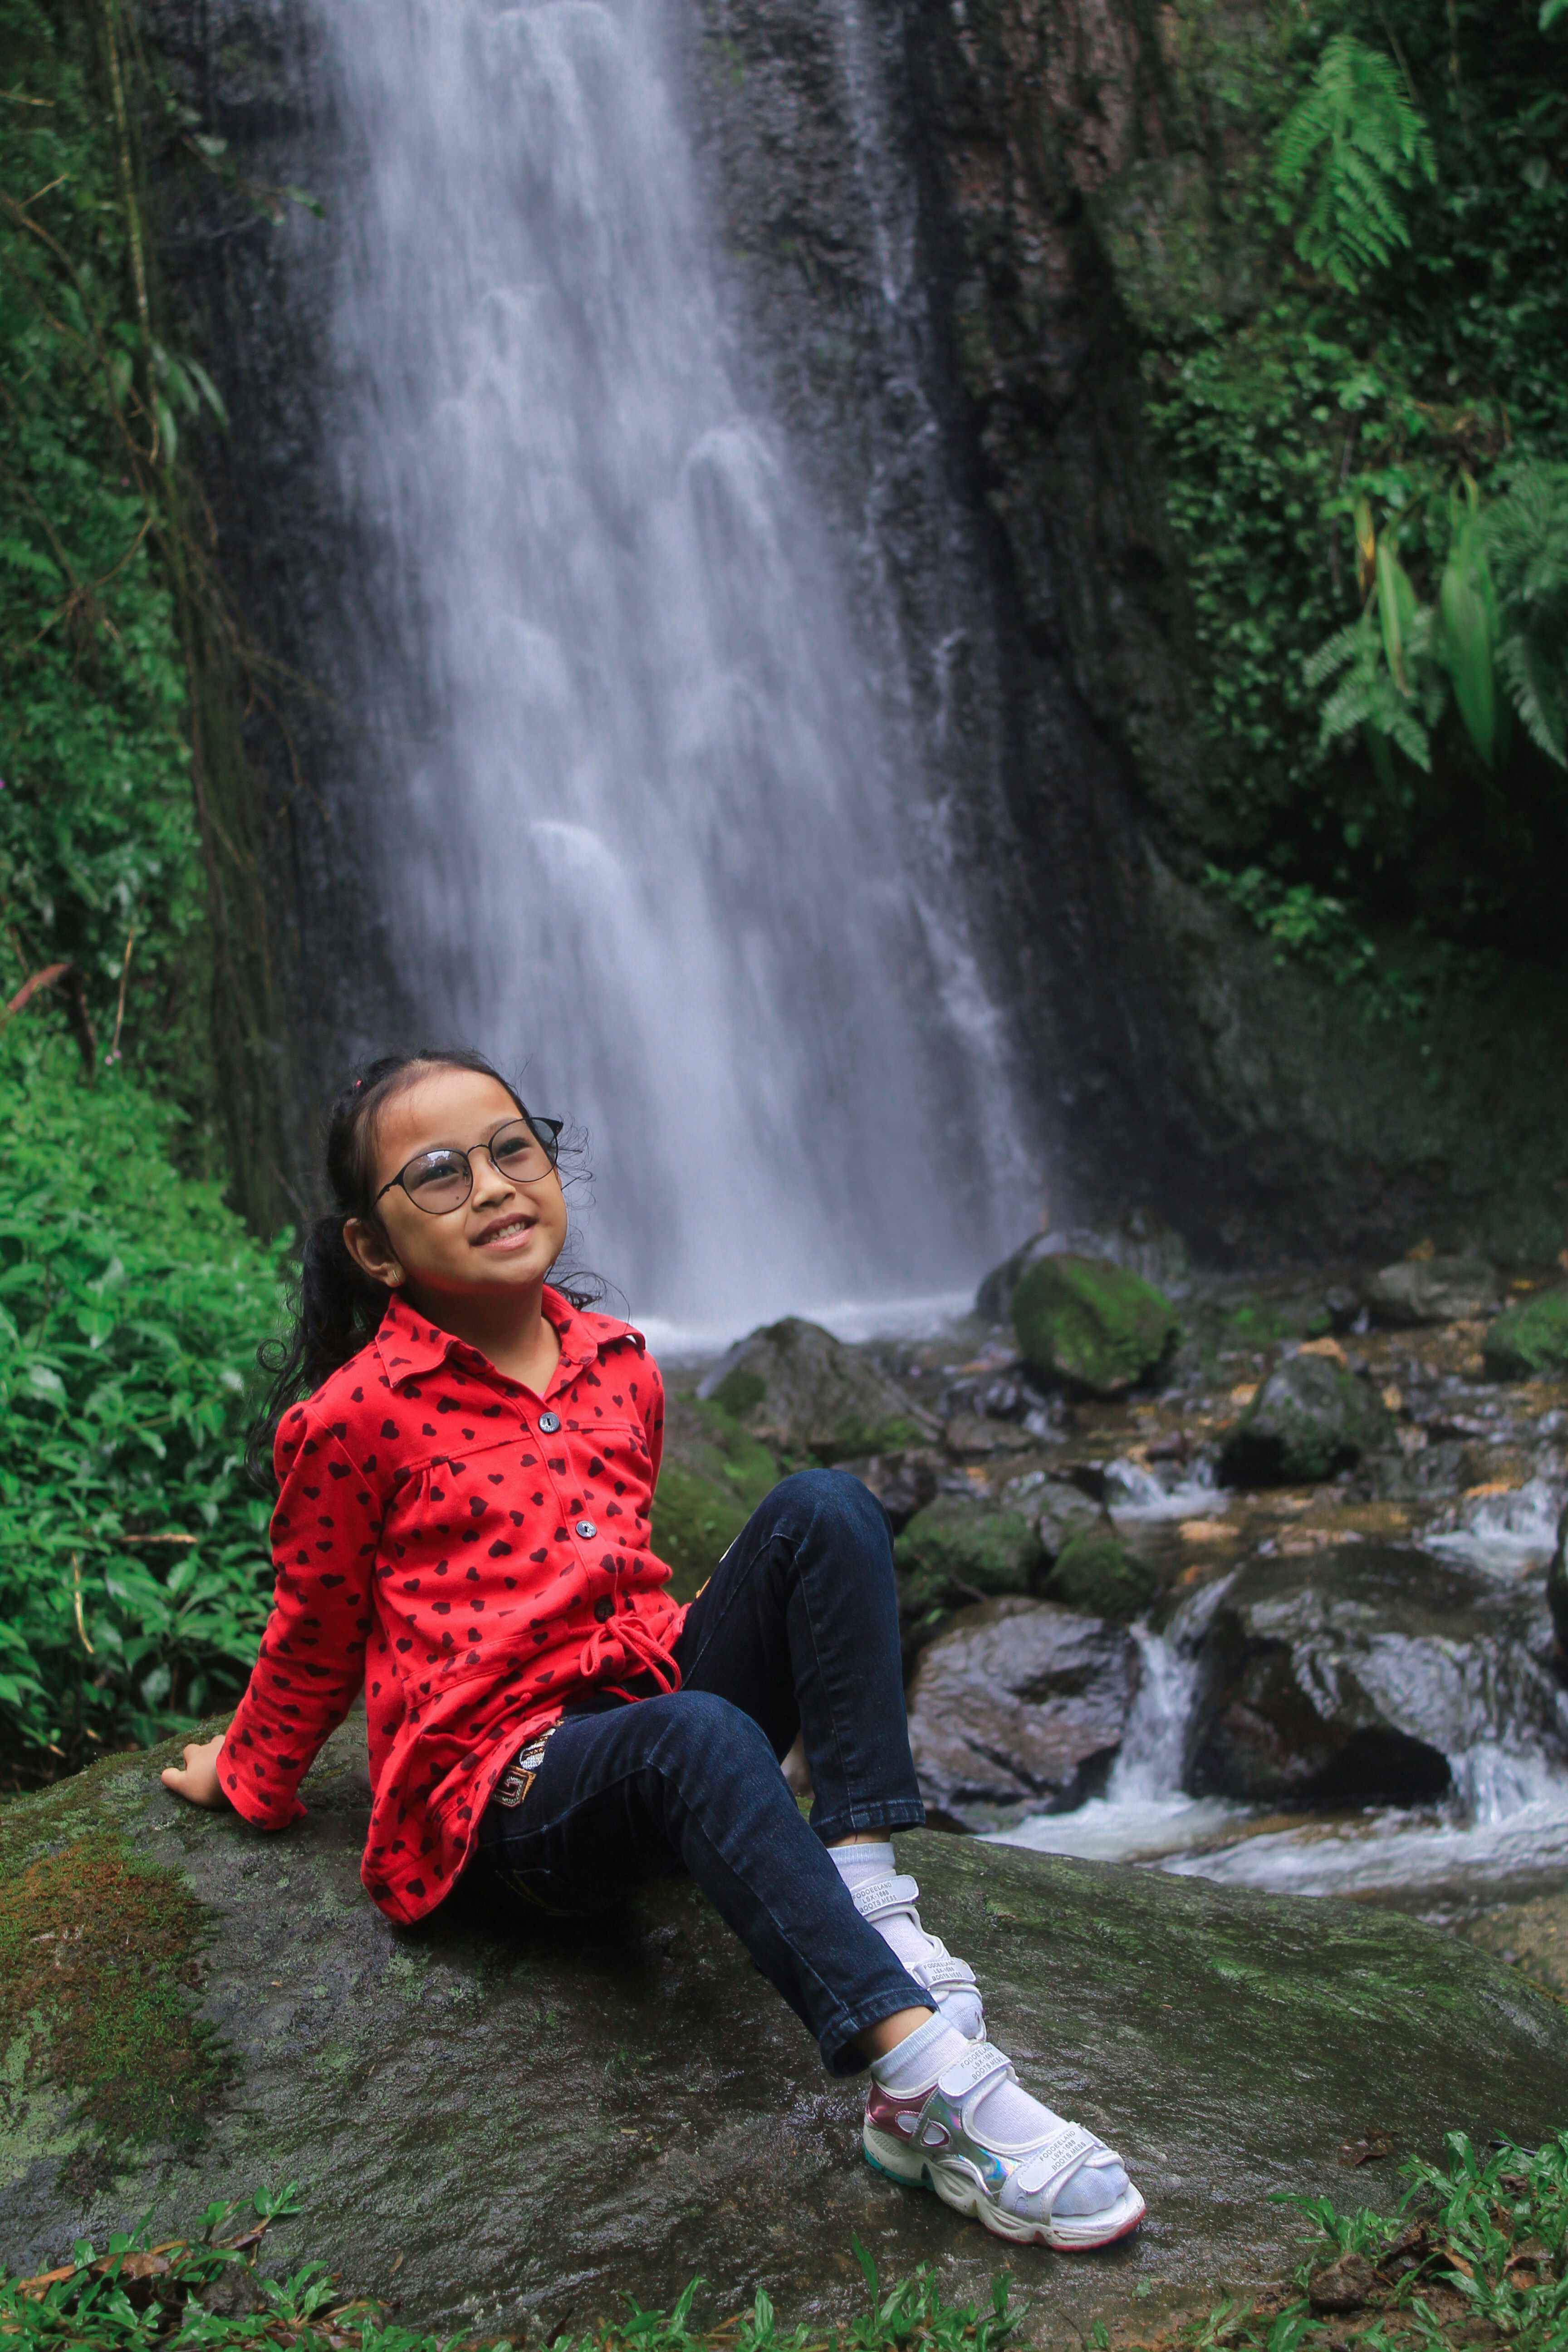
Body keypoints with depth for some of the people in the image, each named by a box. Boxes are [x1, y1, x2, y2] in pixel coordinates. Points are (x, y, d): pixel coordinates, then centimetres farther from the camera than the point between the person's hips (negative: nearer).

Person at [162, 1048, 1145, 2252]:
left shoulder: (620, 1363, 12)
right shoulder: (355, 1419, -5)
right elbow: (315, 1632, 11)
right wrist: (250, 1778, 21)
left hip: (655, 1693, 6)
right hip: (507, 1786, -6)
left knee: (825, 1506, -16)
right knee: (698, 1739, -38)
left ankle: (872, 1899, -29)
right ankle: (933, 2084, -51)